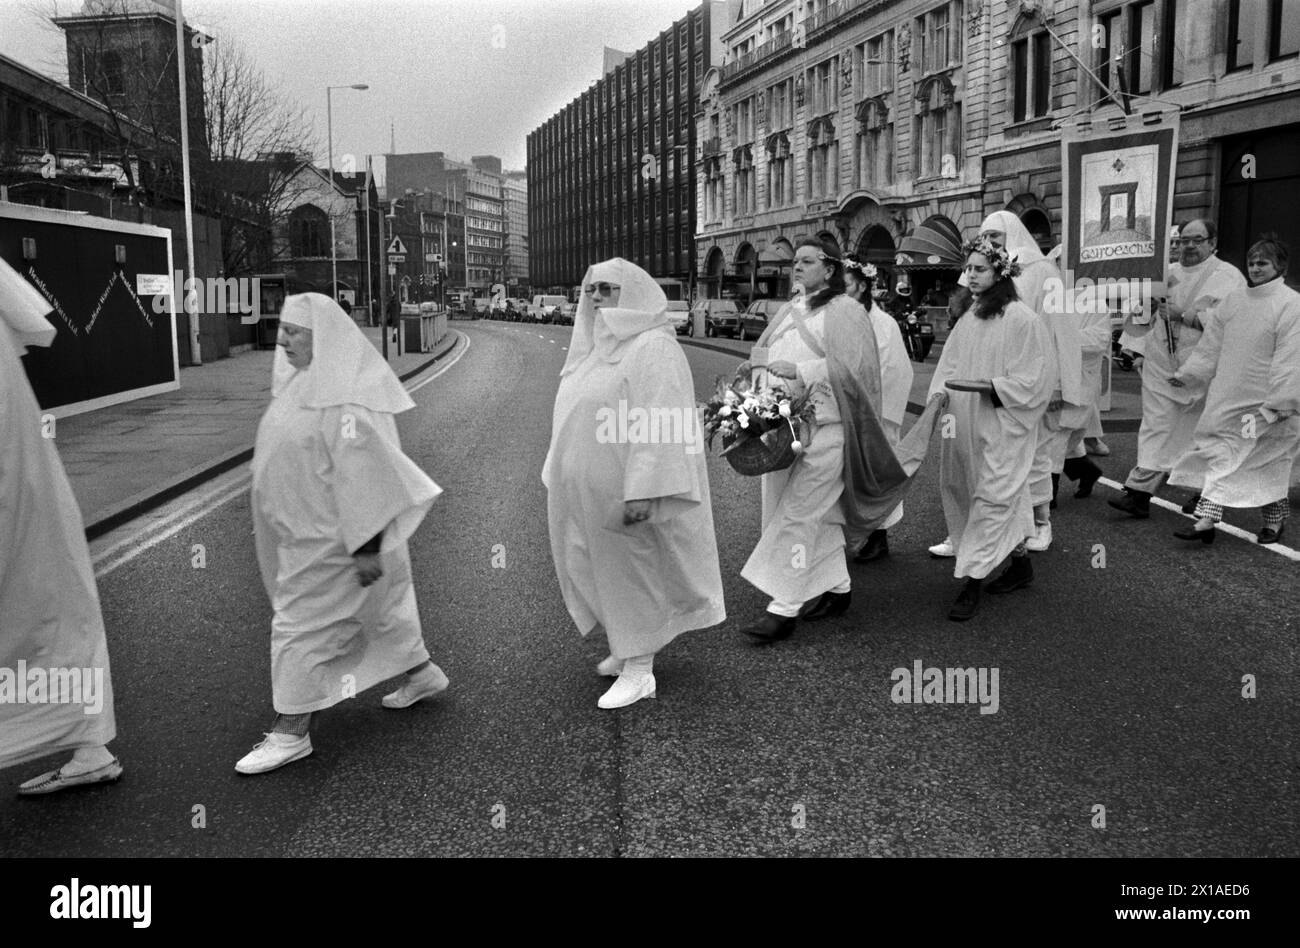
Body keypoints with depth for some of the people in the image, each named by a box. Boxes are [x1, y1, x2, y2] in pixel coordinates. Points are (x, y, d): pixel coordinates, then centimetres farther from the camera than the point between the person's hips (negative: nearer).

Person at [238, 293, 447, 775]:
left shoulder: (345, 398, -24)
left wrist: (367, 547, -25)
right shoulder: (304, 381, 7)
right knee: (376, 604, 22)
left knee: (301, 624, -2)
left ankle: (291, 731, 9)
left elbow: (364, 472, -26)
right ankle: (422, 673, 39)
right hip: (306, 530, 9)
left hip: (332, 536, -9)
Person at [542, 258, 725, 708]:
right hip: (585, 492, 8)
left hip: (623, 492, -8)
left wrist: (641, 490, -29)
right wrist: (561, 475, 18)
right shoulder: (595, 346, 13)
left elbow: (656, 426, -23)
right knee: (597, 571, 16)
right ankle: (627, 648, 34)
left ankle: (639, 669, 14)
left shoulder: (653, 349, -15)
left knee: (632, 572, 2)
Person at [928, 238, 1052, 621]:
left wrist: (987, 386, -22)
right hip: (966, 423, 7)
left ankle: (972, 582, -5)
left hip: (1003, 426, -7)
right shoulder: (969, 319, 9)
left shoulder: (1021, 319, -11)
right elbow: (950, 367, 12)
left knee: (991, 497, -7)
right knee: (991, 495, 16)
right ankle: (1020, 563, 31)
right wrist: (941, 393, -6)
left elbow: (1032, 381, -13)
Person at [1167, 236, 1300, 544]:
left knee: (1269, 460, 5)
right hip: (1228, 398, 5)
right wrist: (1187, 374, 11)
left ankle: (1275, 520, 20)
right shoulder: (1233, 301, 9)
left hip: (1265, 403, -5)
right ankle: (1207, 519, 3)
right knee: (1218, 453, 1)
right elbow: (1211, 346, 15)